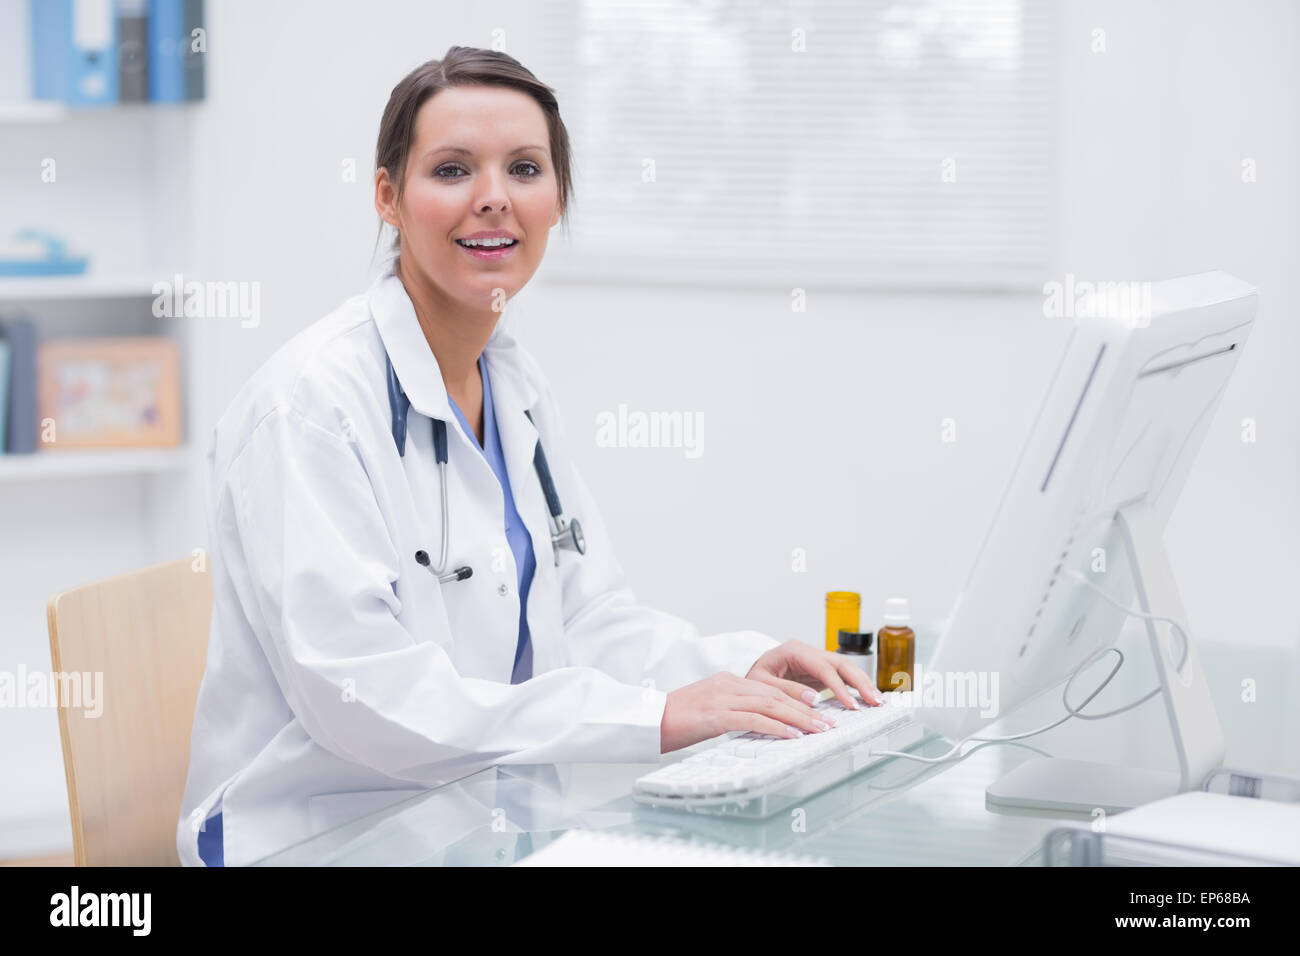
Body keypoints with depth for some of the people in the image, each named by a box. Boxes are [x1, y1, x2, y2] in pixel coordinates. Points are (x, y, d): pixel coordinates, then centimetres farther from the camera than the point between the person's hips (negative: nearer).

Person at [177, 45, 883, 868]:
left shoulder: (517, 383, 10)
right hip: (320, 837, -6)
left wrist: (741, 667, -7)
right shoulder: (310, 400, -15)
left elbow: (586, 616, 13)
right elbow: (360, 692, -23)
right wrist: (653, 718, -27)